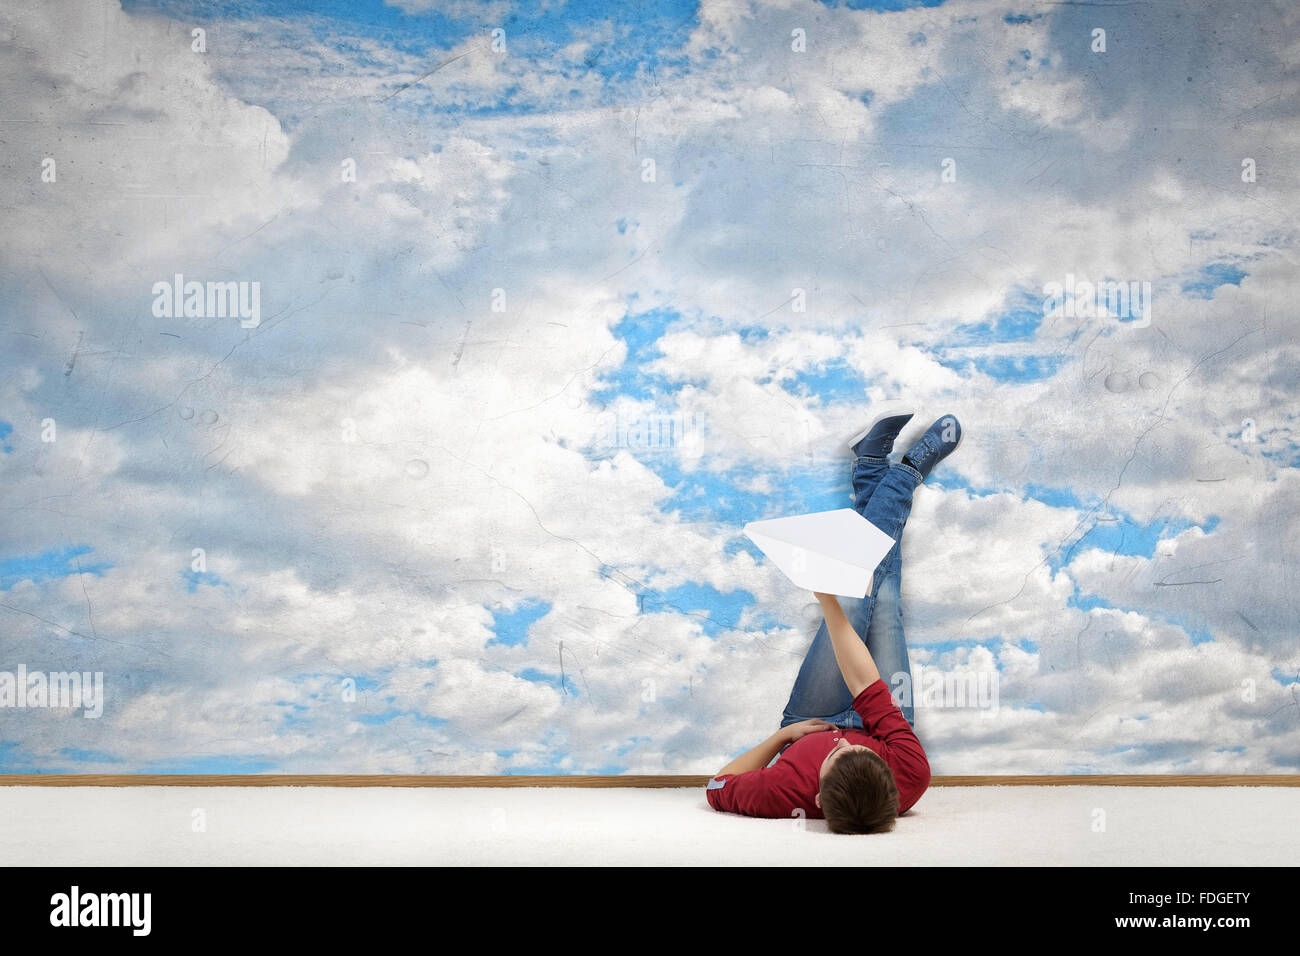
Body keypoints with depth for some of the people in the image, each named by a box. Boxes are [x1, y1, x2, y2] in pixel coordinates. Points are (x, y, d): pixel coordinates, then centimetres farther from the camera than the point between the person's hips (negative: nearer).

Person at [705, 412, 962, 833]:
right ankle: (909, 469, 33)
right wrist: (830, 605, -28)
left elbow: (718, 787, -24)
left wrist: (781, 735, -23)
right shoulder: (912, 780, -46)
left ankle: (872, 463, 27)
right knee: (882, 600, 11)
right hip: (875, 723, 0)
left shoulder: (781, 797, -48)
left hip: (807, 727, 0)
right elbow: (866, 687, -33)